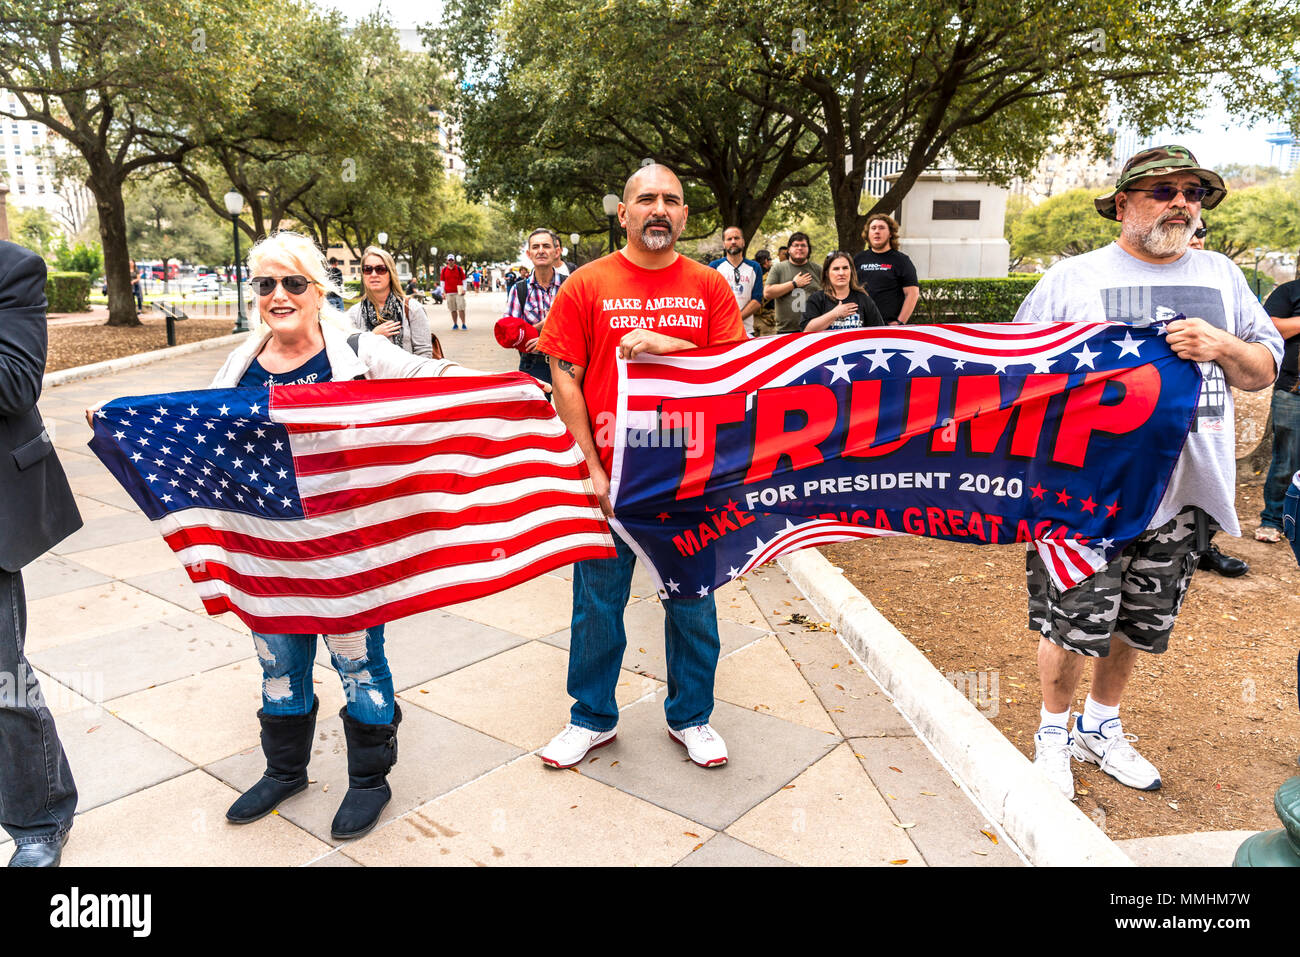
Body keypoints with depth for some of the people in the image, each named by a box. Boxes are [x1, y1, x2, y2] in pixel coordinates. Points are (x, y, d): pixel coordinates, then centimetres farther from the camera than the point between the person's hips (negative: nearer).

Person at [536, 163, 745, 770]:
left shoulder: (710, 286, 4)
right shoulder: (586, 285, 0)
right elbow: (565, 379, -2)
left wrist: (665, 345, -17)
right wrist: (592, 465, -8)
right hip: (608, 476, -1)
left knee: (693, 600, 12)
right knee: (598, 603, 10)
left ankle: (690, 716, 33)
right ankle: (593, 718, 31)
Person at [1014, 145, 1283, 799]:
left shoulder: (1220, 276, 13)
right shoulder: (1069, 279, 1)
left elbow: (1265, 370, 12)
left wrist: (1222, 346, -7)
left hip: (1183, 493, 4)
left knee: (1138, 623, 15)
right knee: (1074, 623, -1)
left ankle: (1101, 727, 37)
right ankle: (1053, 733, 24)